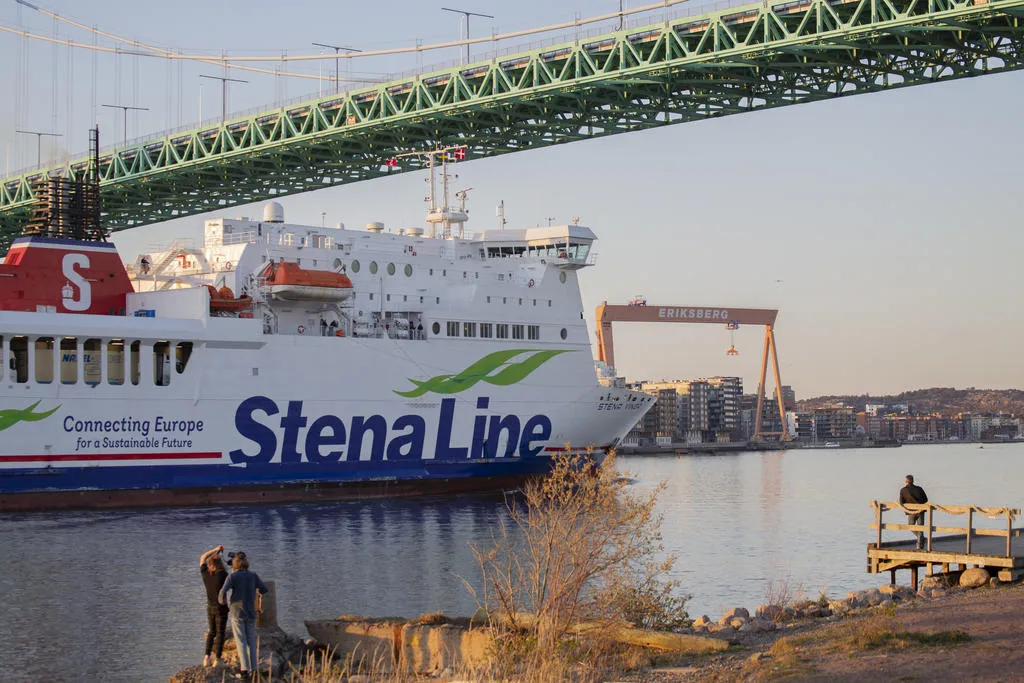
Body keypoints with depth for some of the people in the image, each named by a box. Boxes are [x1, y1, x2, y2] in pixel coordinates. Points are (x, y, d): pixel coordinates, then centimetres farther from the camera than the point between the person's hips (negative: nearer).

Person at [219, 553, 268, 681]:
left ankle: (244, 670, -7)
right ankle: (253, 669, 13)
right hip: (251, 613, 3)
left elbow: (223, 591, -22)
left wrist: (222, 601, -1)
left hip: (237, 613, -3)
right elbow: (264, 589, 9)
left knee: (241, 642, -1)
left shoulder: (232, 577, -10)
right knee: (251, 642, 12)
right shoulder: (253, 576, -1)